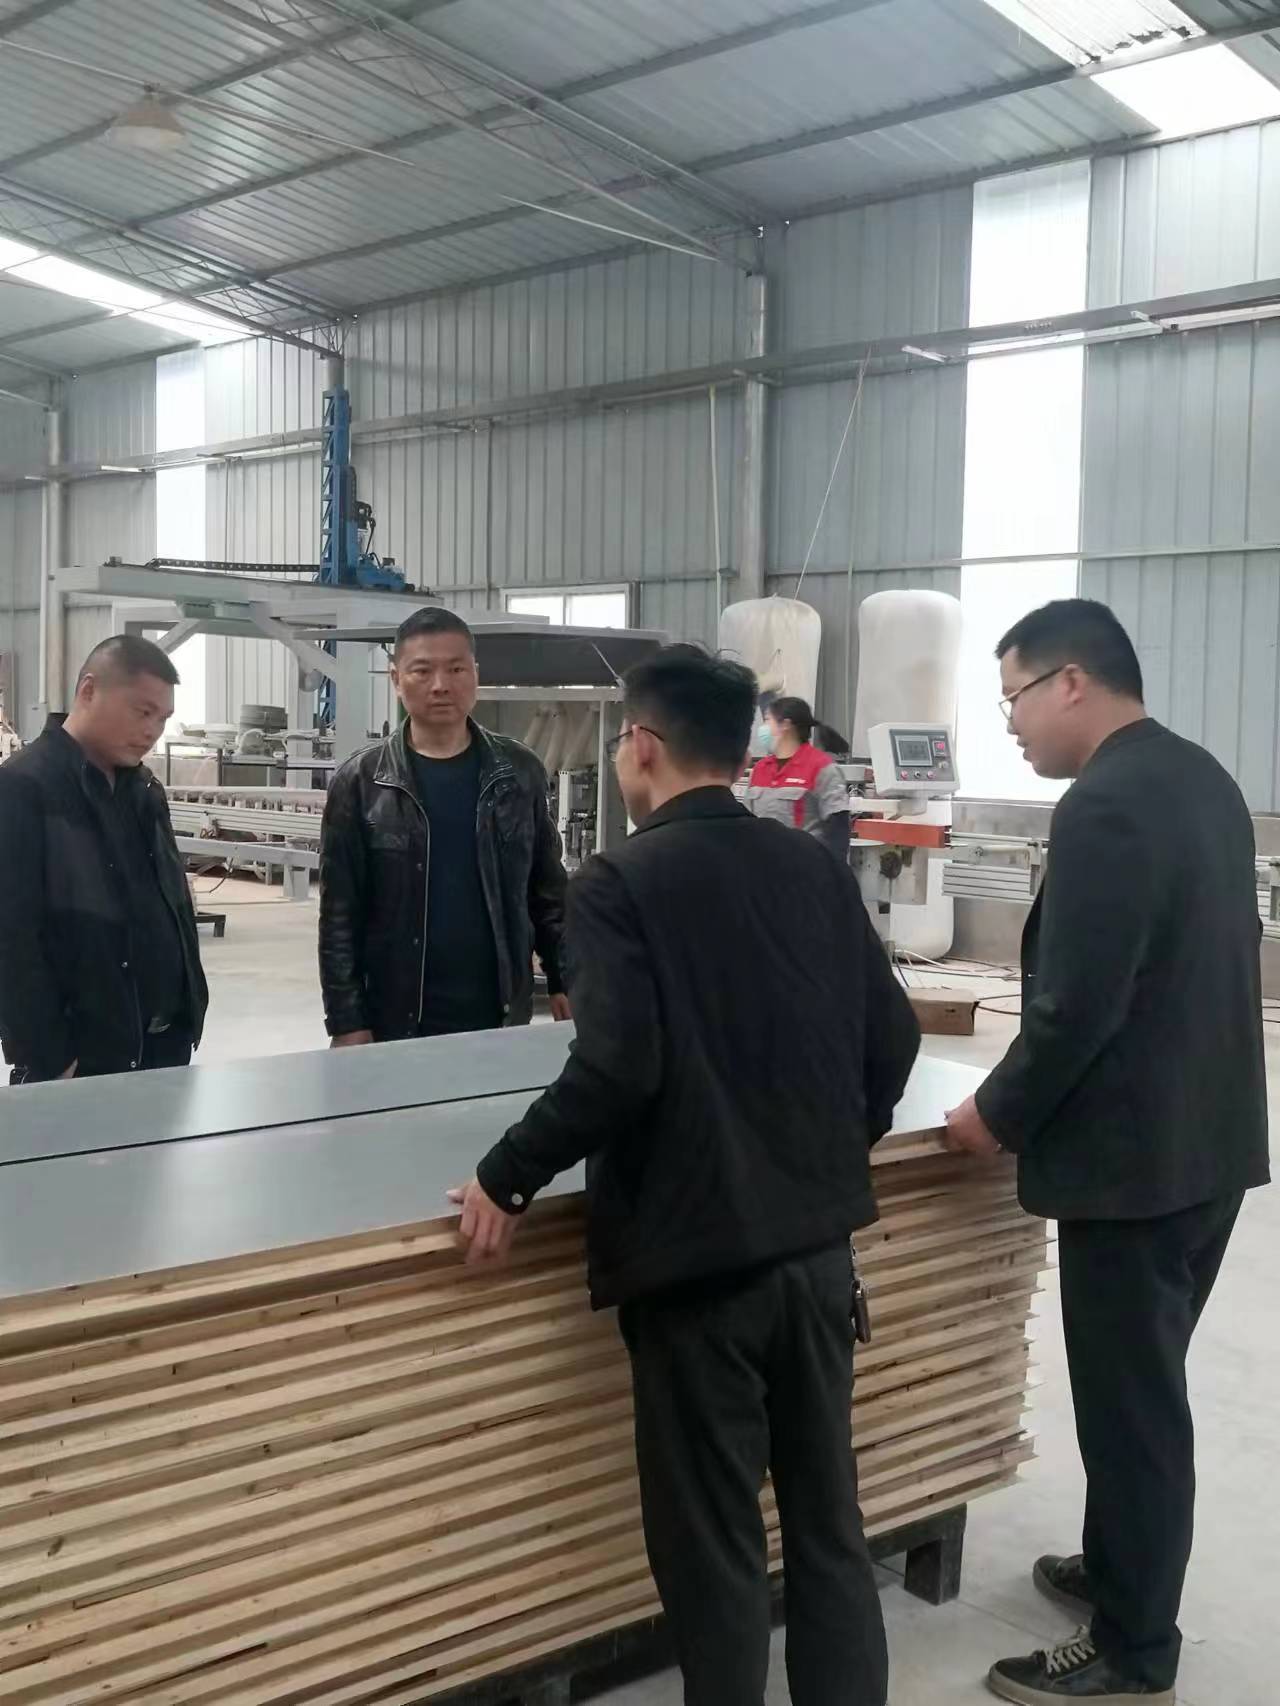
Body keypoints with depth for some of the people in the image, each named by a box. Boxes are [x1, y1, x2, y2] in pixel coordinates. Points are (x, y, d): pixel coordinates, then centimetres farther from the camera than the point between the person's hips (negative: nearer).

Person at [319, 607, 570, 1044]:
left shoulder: (519, 773, 3)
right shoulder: (361, 782, -3)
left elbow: (549, 891, 10)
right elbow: (340, 915, -4)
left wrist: (565, 982, 4)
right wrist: (347, 1021, -8)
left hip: (501, 1016, 2)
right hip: (397, 1022, -2)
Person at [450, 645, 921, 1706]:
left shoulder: (621, 882, -12)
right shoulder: (818, 870, 4)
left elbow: (617, 1069, -22)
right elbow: (892, 1037, 7)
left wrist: (509, 1178, -8)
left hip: (697, 1255, -5)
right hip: (819, 1242, 6)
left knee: (714, 1545, 9)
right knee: (830, 1523, 17)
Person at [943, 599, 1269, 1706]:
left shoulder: (1105, 806, -22)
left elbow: (1074, 1007, -24)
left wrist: (1000, 1116, -7)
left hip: (1134, 1155, -10)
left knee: (1131, 1405, 4)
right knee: (1146, 1389, 22)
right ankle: (1124, 1571, 39)